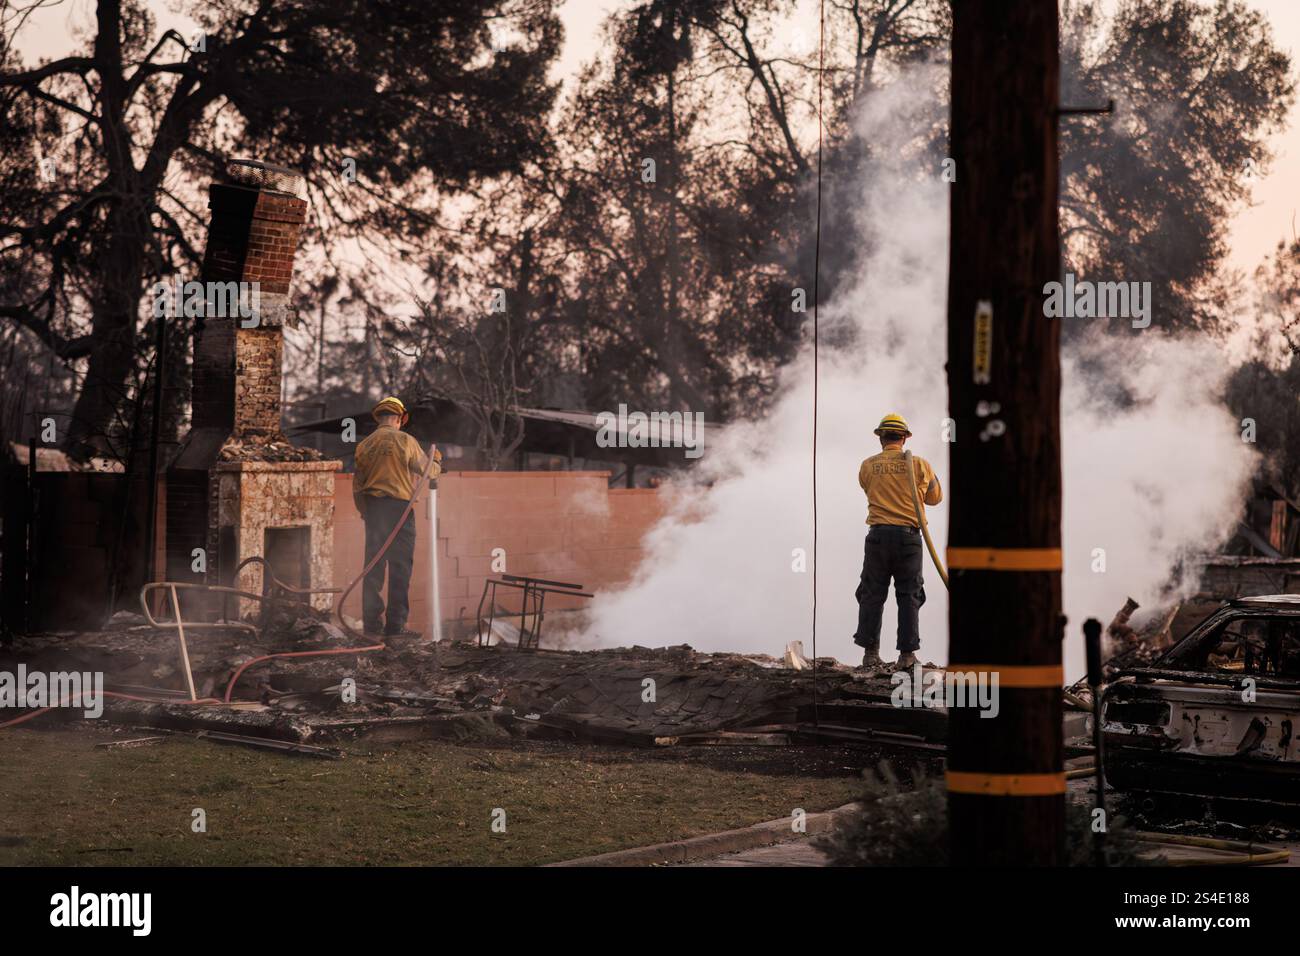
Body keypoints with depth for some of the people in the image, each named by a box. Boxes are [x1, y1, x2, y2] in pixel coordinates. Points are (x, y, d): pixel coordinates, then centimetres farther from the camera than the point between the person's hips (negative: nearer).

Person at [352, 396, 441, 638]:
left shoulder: (365, 445, 8)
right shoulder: (405, 441, -6)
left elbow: (357, 484, 11)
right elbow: (428, 471, 2)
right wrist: (437, 460, 24)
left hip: (372, 508, 5)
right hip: (399, 506, -5)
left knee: (373, 566, 8)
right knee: (400, 567, -2)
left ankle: (372, 622, 9)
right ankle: (395, 624, -4)